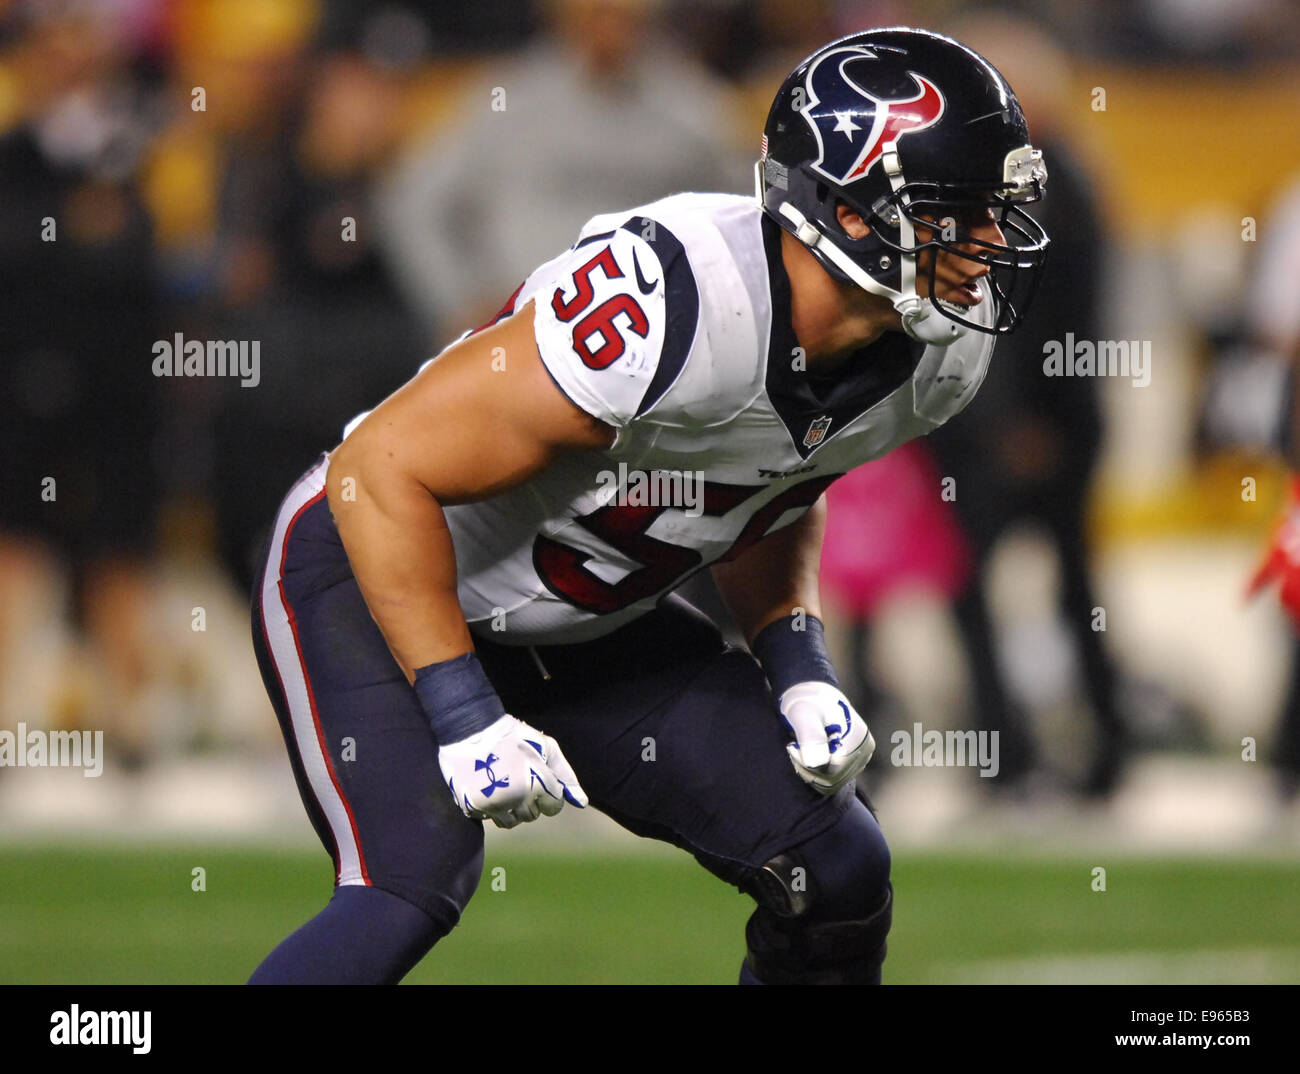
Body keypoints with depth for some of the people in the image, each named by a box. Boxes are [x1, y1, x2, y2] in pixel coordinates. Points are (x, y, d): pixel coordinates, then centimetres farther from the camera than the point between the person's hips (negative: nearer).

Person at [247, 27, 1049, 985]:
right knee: (410, 888, -28)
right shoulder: (670, 310, -36)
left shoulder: (937, 354, -11)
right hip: (379, 575, -8)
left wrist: (800, 673, -3)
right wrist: (464, 719, -28)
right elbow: (383, 472, -30)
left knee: (837, 874, 0)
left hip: (586, 622, 8)